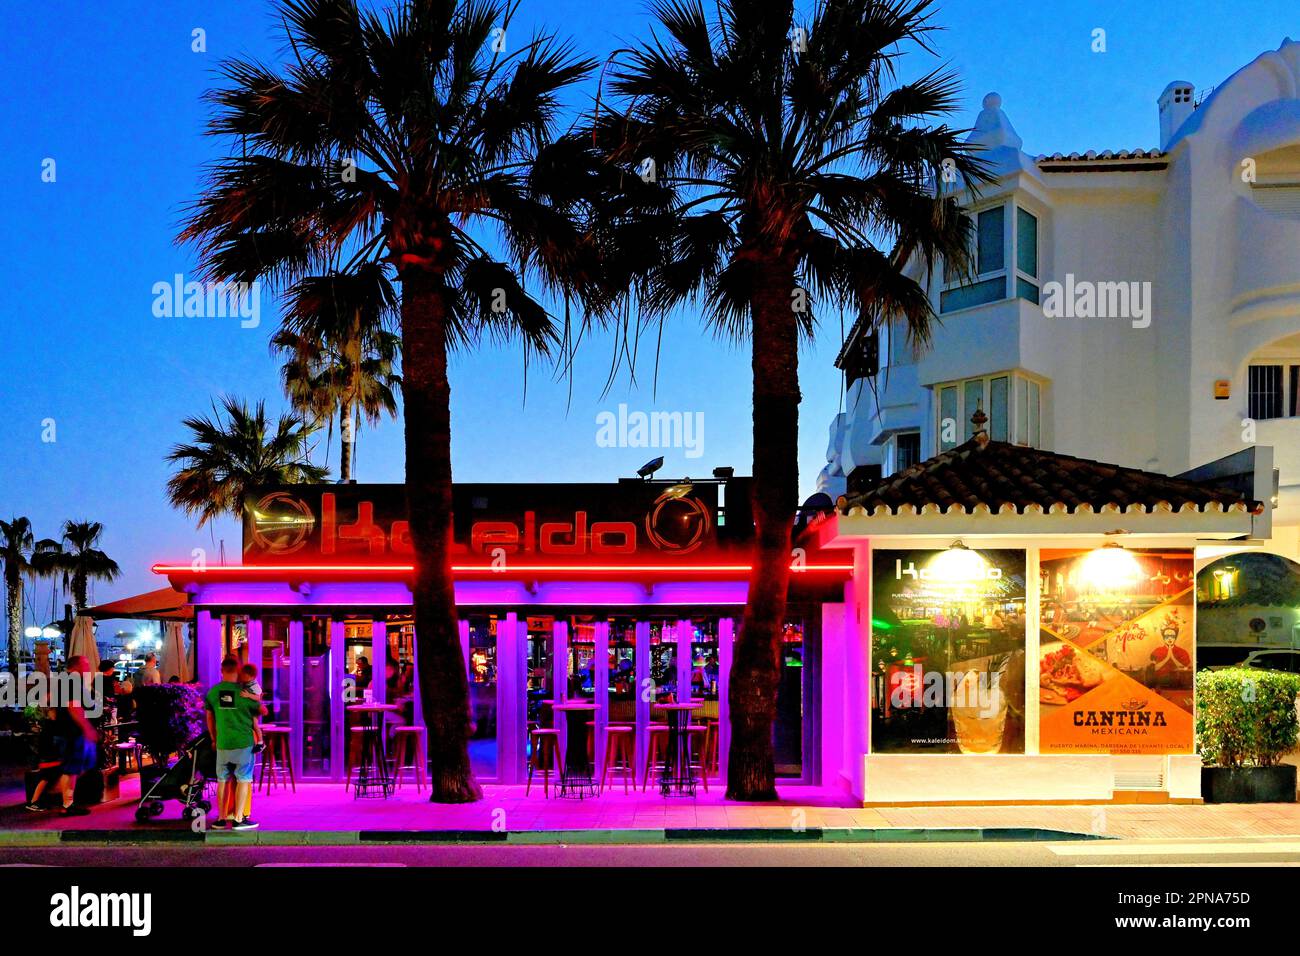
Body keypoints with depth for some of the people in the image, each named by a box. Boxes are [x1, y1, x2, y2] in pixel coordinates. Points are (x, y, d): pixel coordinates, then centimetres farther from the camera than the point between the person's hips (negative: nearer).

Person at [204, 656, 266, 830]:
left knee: (222, 780, 13)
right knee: (243, 780, 3)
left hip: (222, 744, 3)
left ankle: (221, 818, 17)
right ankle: (238, 819, 0)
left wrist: (214, 738, 23)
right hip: (244, 742, -3)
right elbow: (263, 711, 1)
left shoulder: (213, 692, 1)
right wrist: (254, 715, 22)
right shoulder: (243, 691, -8)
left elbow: (210, 718, 11)